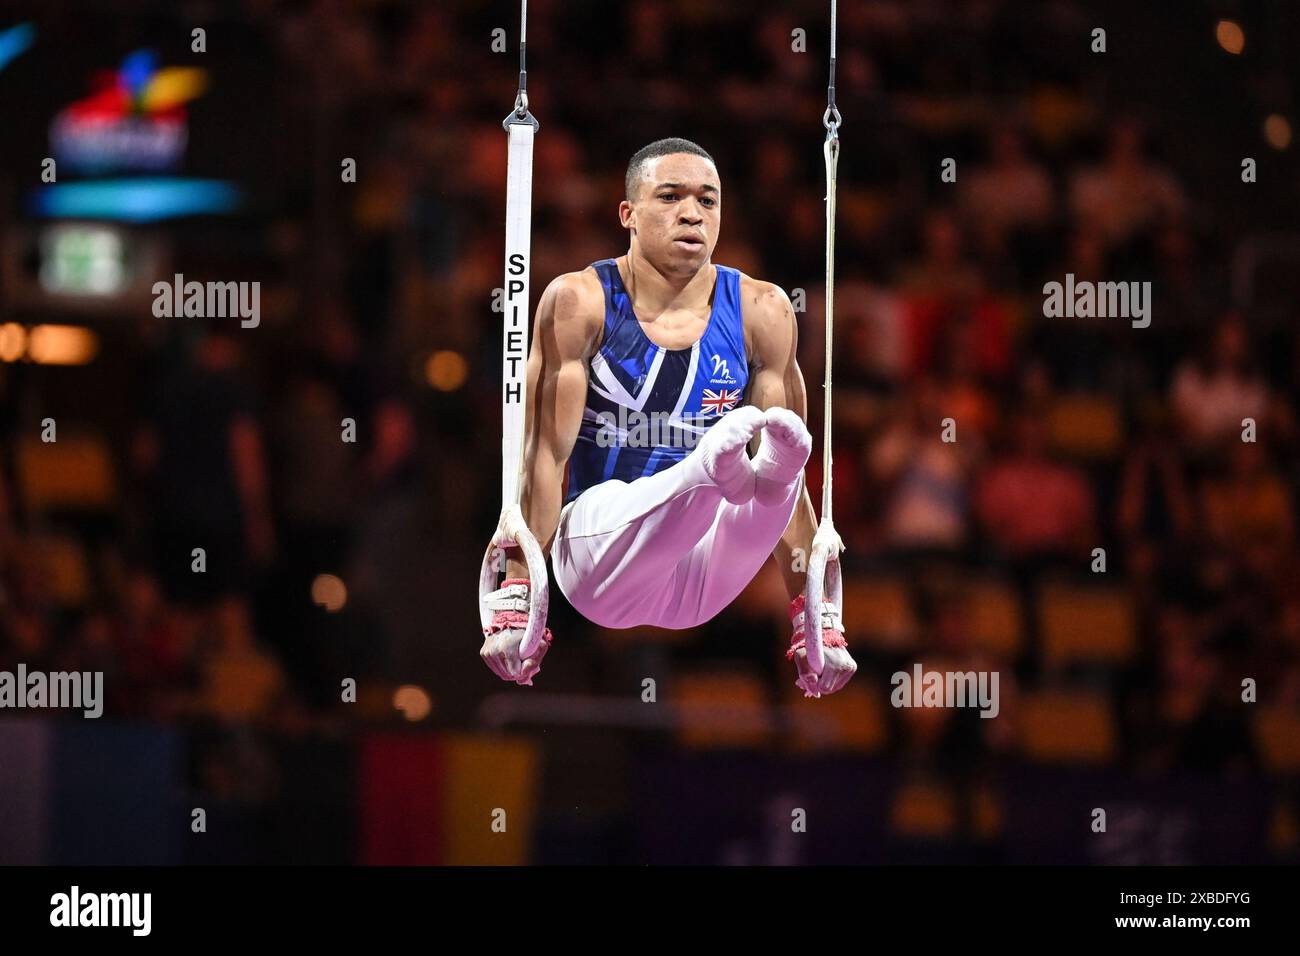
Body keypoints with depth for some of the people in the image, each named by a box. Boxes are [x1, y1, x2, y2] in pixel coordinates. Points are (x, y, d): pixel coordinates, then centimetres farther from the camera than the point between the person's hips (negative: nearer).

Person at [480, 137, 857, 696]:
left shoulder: (760, 311, 5)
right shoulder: (580, 302, -2)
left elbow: (796, 483, 4)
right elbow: (545, 455, -6)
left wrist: (817, 619, -2)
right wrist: (515, 600, -14)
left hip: (703, 577, 2)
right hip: (604, 556, -2)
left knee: (779, 468, -31)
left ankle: (763, 480, -64)